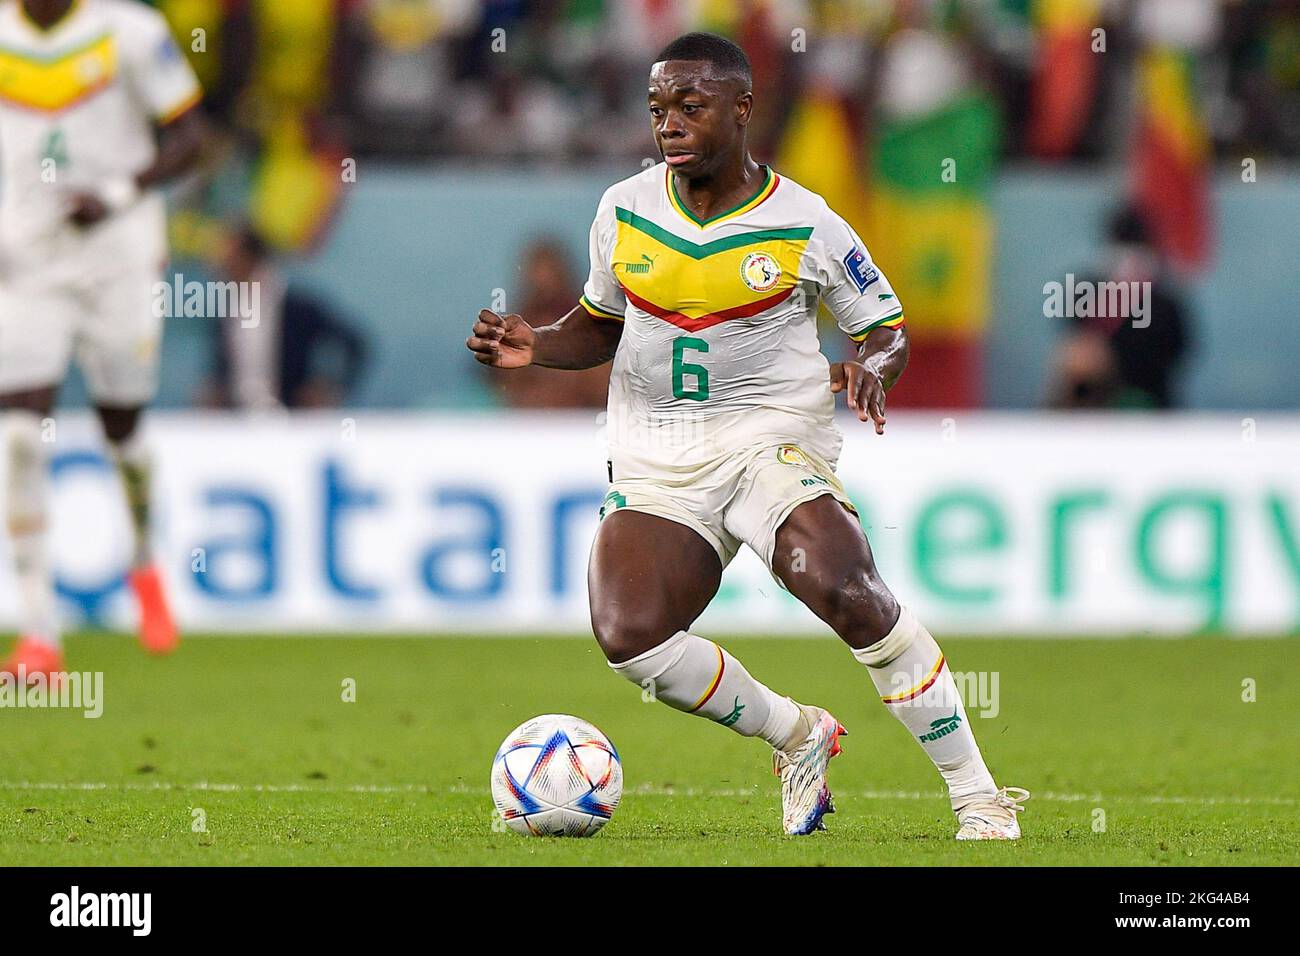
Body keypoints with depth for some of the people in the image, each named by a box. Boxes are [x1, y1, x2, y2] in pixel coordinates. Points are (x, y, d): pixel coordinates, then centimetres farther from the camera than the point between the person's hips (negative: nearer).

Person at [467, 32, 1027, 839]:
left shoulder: (805, 226, -5)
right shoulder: (624, 211, 5)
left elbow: (889, 331, 5)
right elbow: (602, 324, 20)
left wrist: (872, 368, -18)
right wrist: (536, 347, 0)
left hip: (775, 439, -4)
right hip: (656, 462, 4)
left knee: (843, 591, -30)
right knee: (628, 635, -20)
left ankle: (978, 798, -19)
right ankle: (797, 735, 7)